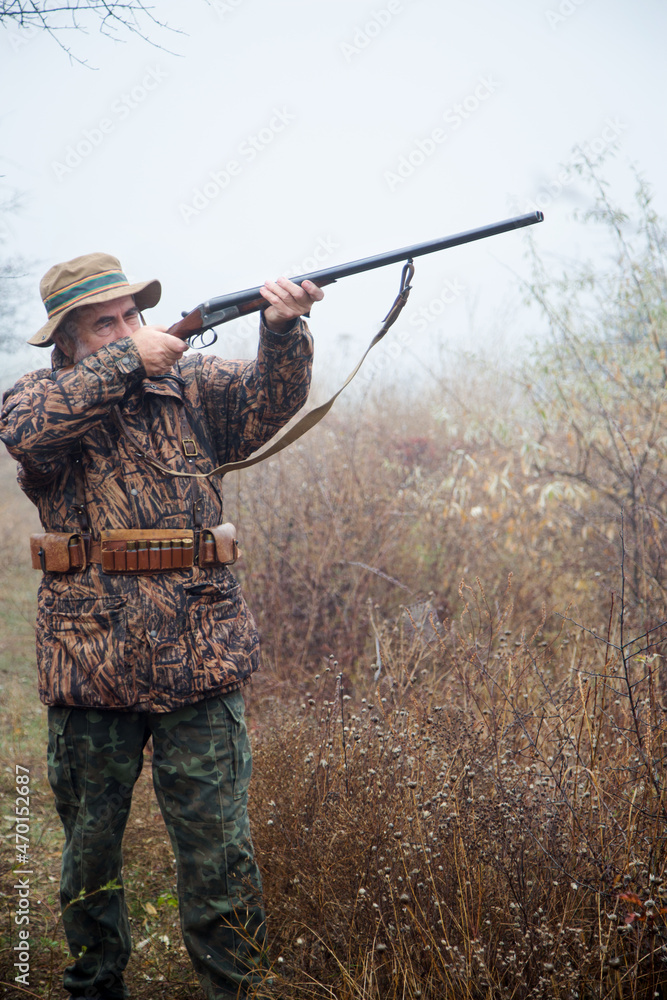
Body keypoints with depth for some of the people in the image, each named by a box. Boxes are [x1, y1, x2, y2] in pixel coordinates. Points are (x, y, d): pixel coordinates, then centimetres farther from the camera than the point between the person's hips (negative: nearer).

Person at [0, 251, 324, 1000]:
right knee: (89, 847, 15)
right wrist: (128, 363, -20)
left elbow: (271, 399, -9)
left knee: (216, 847, 0)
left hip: (197, 658, 0)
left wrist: (282, 329, -28)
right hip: (87, 660, 1)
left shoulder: (189, 384, 7)